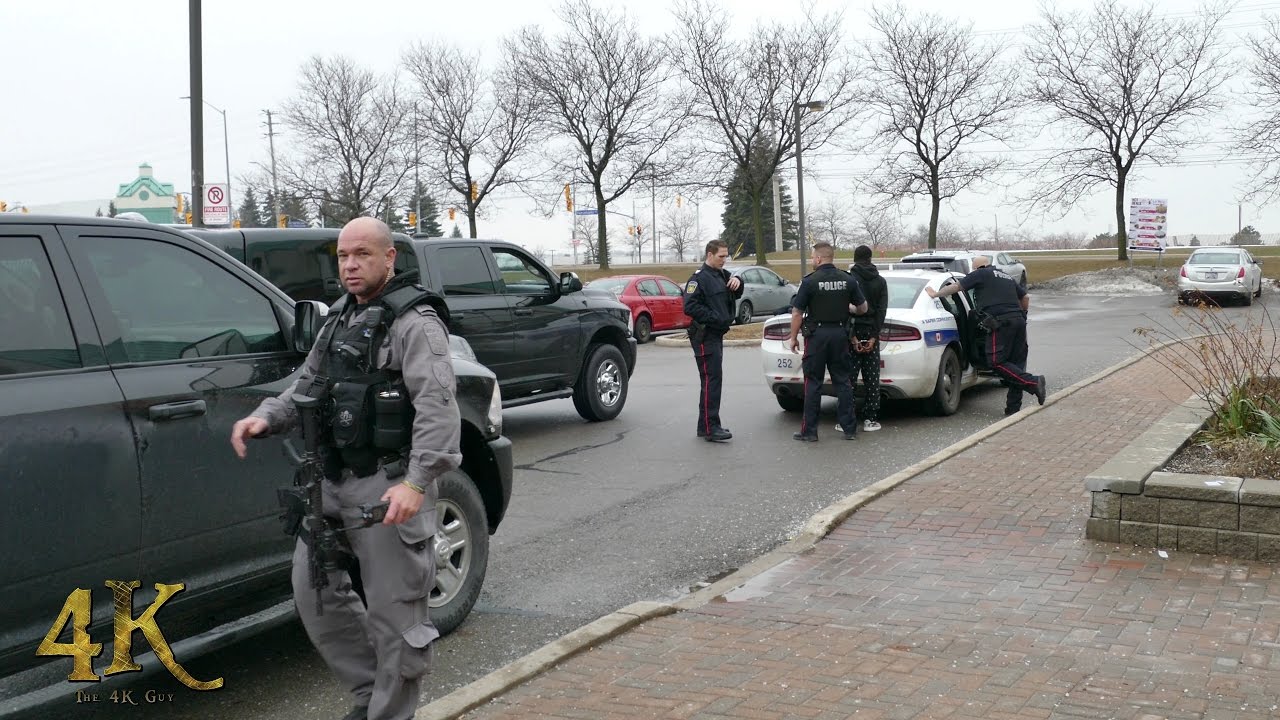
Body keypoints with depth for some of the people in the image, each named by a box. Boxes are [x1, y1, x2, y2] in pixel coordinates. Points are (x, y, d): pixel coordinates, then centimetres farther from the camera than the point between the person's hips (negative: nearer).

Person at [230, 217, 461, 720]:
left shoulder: (413, 321, -12)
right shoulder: (341, 317, 16)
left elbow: (437, 405, -24)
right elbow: (308, 384, 23)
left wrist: (418, 481, -35)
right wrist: (266, 418, 3)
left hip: (388, 486, -9)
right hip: (334, 480, 9)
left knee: (393, 609, 0)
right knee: (312, 587, 15)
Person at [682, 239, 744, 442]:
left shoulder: (722, 275, 16)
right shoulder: (699, 278, -13)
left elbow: (736, 295, 21)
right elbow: (690, 306, -21)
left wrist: (737, 282, 0)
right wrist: (715, 318, -22)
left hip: (716, 335, 10)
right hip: (705, 336, -10)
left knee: (713, 380, 13)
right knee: (711, 379, -13)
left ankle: (706, 425, 21)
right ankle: (710, 428, -12)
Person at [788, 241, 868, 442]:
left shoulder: (810, 281, -10)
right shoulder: (848, 280, 2)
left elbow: (797, 314, -9)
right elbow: (863, 308, 9)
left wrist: (793, 337, 2)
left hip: (817, 335, -4)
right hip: (840, 334, 4)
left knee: (813, 383, 2)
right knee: (842, 381, 10)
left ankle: (809, 431, 3)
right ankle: (849, 428, 11)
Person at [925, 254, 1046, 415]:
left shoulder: (982, 274, 5)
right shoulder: (1007, 277, 26)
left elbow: (957, 286, 5)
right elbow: (1025, 297, 31)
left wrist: (936, 294, 16)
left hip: (1001, 322, -8)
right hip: (1019, 320, 8)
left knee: (997, 362, -6)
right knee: (1016, 362, 6)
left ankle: (1033, 382, -19)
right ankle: (1013, 407, 6)